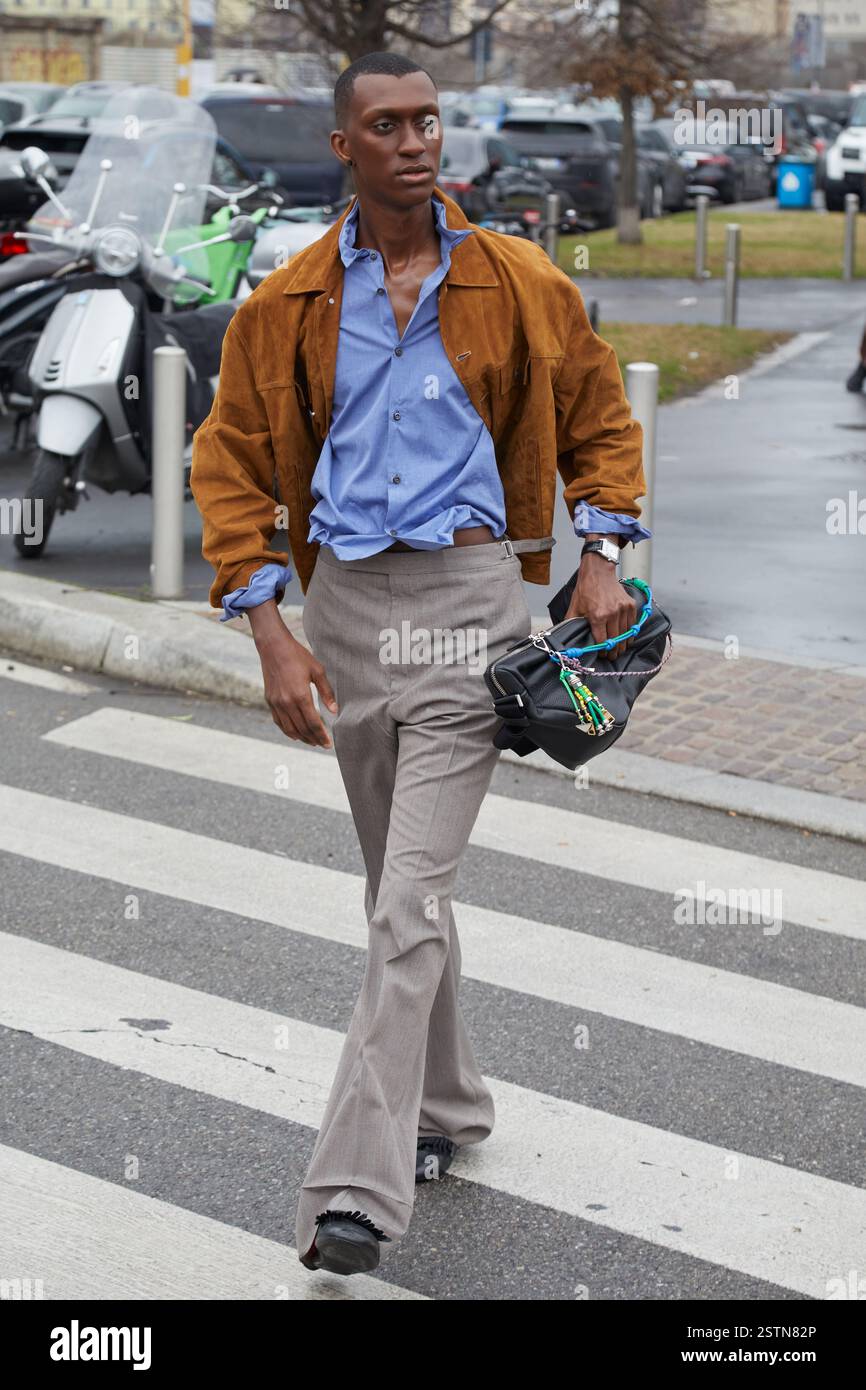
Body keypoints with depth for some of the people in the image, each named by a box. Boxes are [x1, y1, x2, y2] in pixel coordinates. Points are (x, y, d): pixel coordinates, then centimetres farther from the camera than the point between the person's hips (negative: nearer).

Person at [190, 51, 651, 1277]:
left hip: (469, 591, -3)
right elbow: (234, 469, 4)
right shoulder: (287, 306, 2)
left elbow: (601, 426, 13)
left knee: (410, 903, -12)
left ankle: (358, 1187, -11)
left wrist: (602, 558, -2)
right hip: (346, 600, 3)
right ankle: (449, 1108, 36)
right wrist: (273, 636, -6)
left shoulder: (522, 288, 0)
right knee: (400, 893, 16)